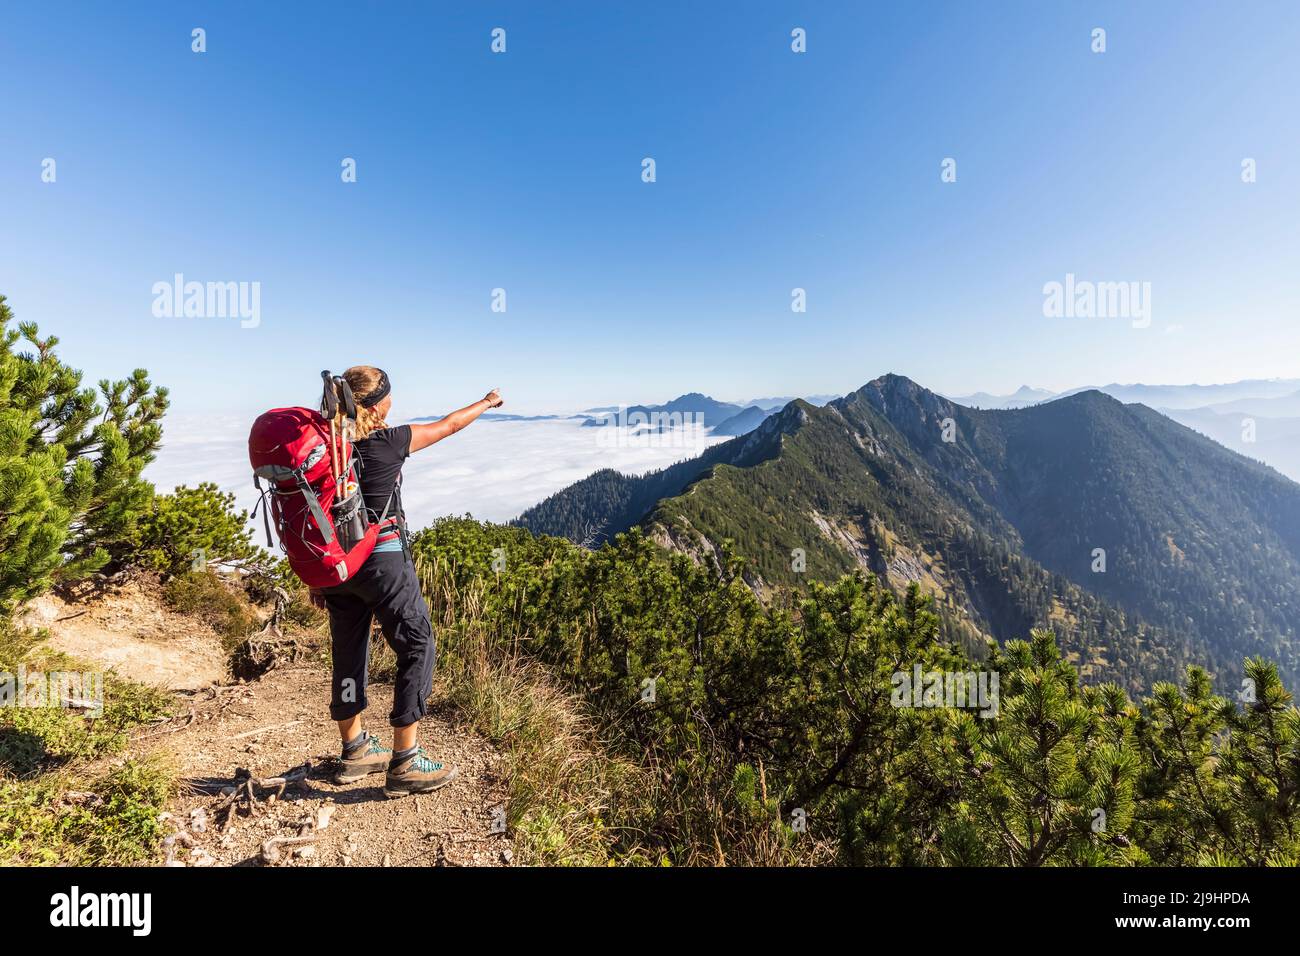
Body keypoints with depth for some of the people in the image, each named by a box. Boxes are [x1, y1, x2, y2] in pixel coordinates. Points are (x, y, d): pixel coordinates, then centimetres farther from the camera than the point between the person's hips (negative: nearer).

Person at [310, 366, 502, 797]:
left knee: (348, 653, 17)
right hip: (382, 559, -7)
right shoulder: (388, 442, -11)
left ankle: (355, 751, 33)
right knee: (417, 649, 3)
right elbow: (448, 425, 3)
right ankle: (405, 764, 6)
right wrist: (487, 402, 20)